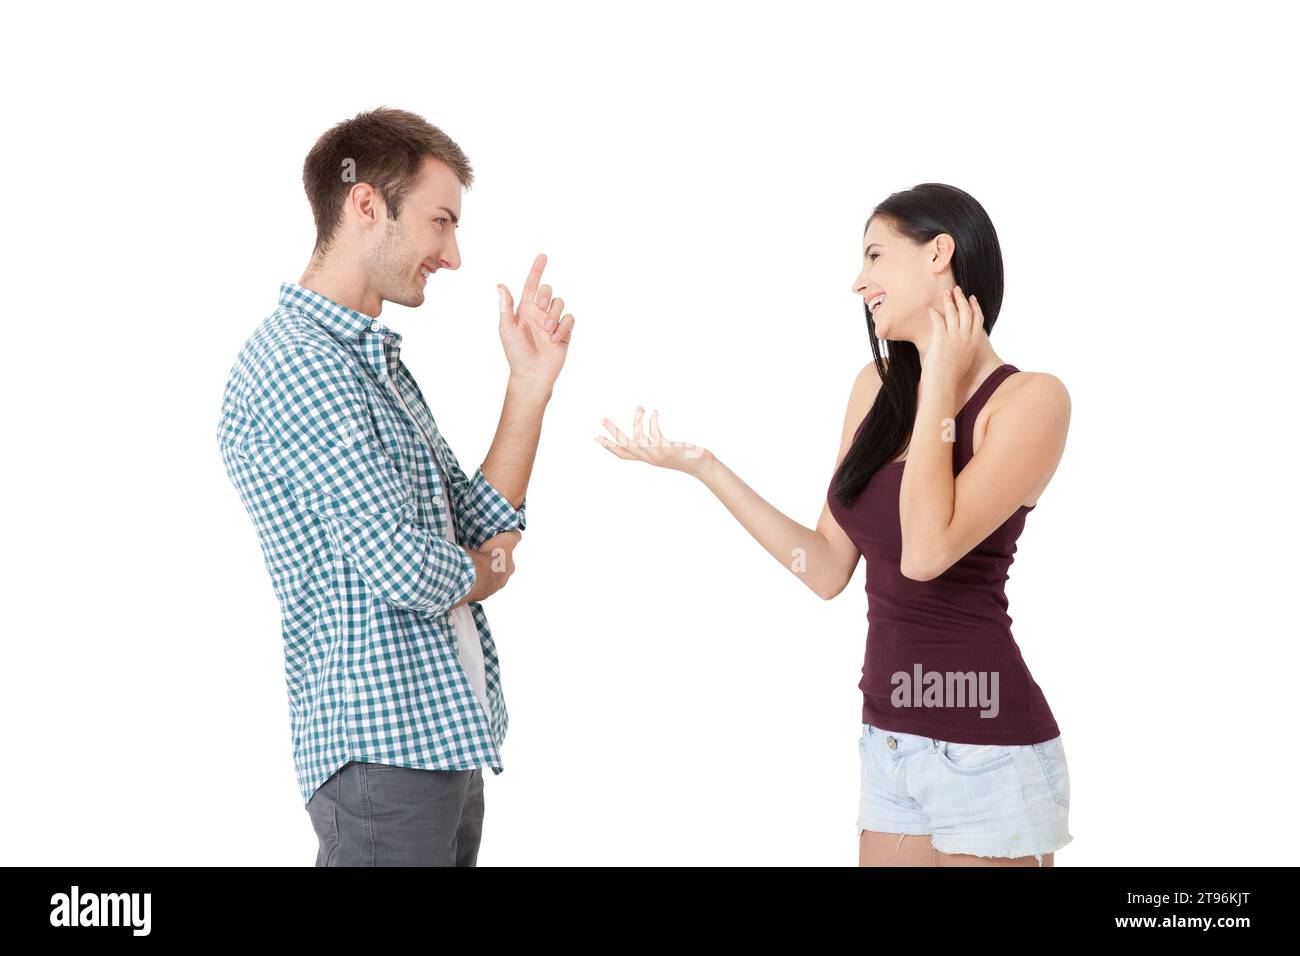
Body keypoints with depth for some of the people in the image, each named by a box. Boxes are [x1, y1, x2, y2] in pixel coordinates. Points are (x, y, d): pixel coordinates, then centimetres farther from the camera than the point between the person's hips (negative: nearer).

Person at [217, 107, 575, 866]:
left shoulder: (377, 360, 16)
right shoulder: (298, 367, -17)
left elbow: (485, 524, 13)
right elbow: (409, 571, -22)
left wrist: (531, 382, 5)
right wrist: (490, 567, -1)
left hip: (445, 743, 9)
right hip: (385, 750, -9)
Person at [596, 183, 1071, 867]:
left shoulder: (1032, 399, -11)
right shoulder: (879, 387, 8)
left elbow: (927, 552, -25)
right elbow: (827, 569, 8)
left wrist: (940, 387, -14)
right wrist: (702, 466, 4)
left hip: (985, 750, -6)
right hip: (888, 738, 6)